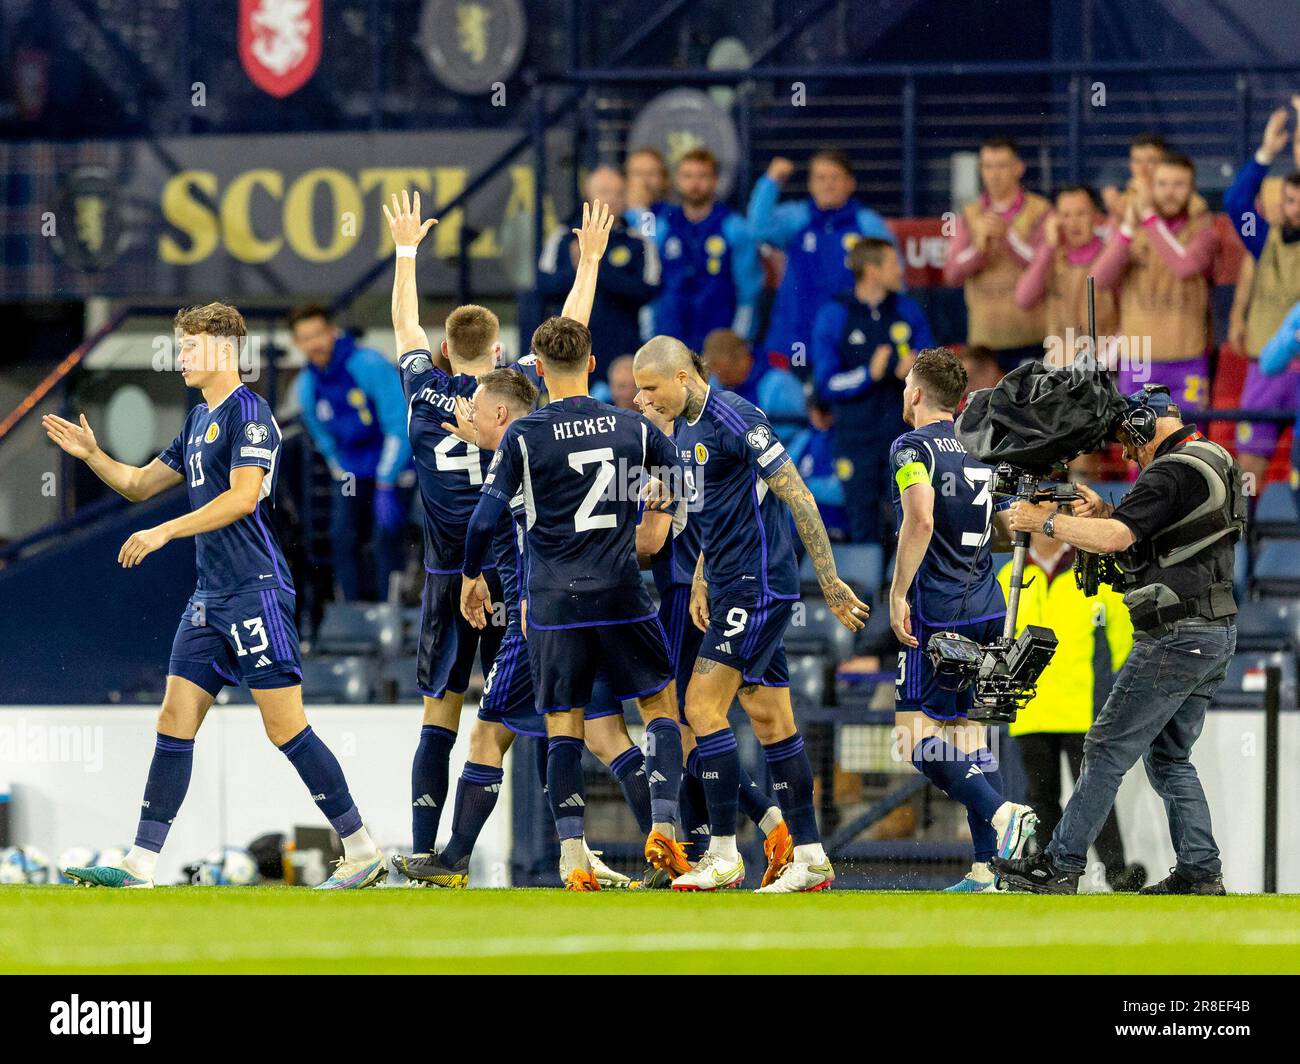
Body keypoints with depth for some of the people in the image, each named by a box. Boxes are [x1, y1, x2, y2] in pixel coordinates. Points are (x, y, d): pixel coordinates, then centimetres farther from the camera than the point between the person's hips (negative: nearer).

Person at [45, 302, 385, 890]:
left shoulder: (248, 411, -10)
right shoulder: (200, 418, 18)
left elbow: (242, 496, -22)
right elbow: (141, 484, 26)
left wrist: (164, 532, -25)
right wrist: (92, 455, 9)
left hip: (256, 592, -9)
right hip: (211, 595, 9)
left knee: (285, 726, -8)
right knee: (174, 723, 3)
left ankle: (363, 853, 0)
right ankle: (140, 867, 2)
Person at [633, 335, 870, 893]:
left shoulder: (734, 419, -16)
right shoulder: (683, 429, 13)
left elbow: (797, 498, -16)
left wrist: (831, 583, -16)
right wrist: (701, 583, 19)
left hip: (759, 585, -9)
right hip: (730, 586, 9)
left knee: (703, 706, -13)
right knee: (769, 720, 8)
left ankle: (723, 857, -10)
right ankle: (810, 858, 11)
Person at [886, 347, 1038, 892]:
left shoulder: (913, 447, -8)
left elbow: (921, 520, -21)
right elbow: (1009, 528, 19)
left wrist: (898, 593, -18)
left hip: (938, 611, -8)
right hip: (987, 608, 8)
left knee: (914, 734, -7)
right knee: (967, 730, 10)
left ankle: (1000, 814, -26)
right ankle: (988, 869, 3)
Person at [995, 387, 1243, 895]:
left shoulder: (1170, 473, -16)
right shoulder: (1216, 462, 16)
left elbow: (1116, 538, -25)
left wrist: (1045, 521, -14)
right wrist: (1105, 512, 9)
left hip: (1175, 638, -10)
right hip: (1216, 634, 10)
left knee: (1108, 749, -5)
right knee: (1169, 757, 16)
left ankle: (1059, 866, -3)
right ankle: (1200, 872, 10)